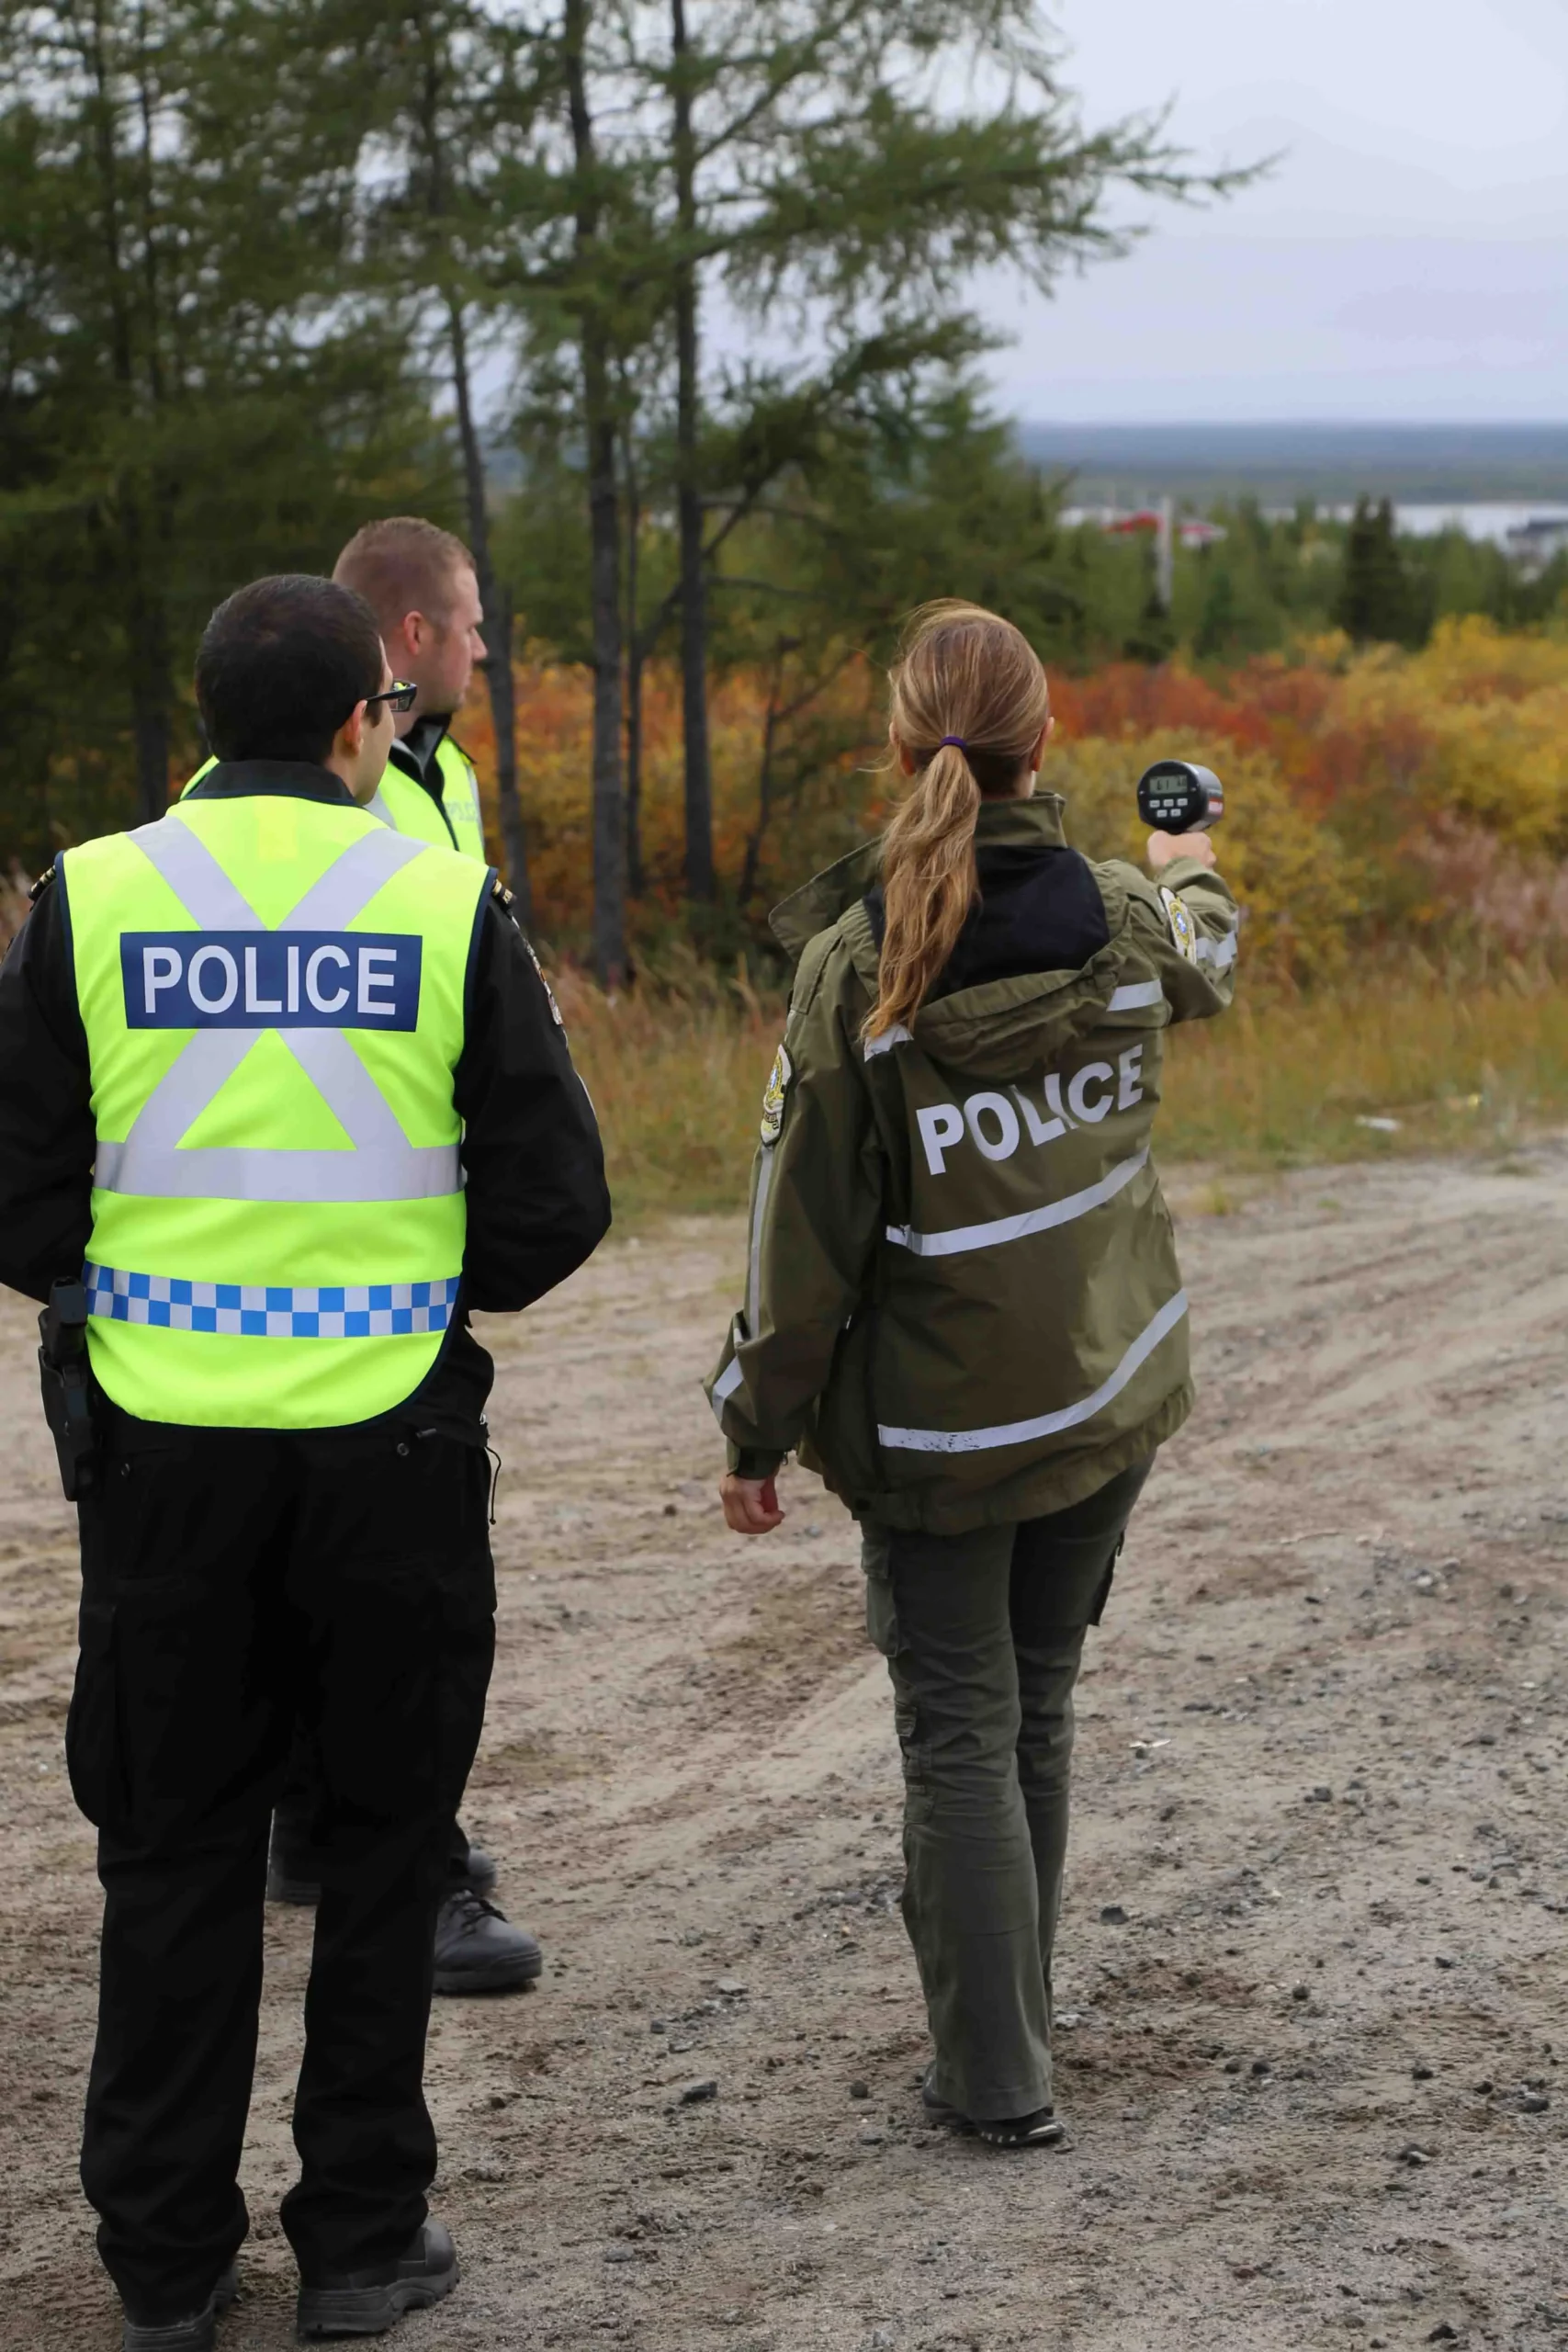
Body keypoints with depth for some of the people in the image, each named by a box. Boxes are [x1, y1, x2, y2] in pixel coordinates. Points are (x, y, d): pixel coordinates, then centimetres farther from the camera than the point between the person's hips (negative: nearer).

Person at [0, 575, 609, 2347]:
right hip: (392, 1440, -1)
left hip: (167, 1442, 1)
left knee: (174, 1850, 12)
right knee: (384, 1842, 14)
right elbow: (555, 1201, -4)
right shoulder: (446, 903, -5)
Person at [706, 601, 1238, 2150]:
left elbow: (805, 1224, -13)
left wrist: (758, 1434, -2)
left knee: (958, 1733, 5)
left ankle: (996, 2078, 6)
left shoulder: (857, 965, -17)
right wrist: (1190, 870, 46)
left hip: (935, 1418, -4)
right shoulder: (1124, 923, -6)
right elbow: (1204, 961, 21)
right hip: (1106, 1392, 4)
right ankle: (1004, 2024, 29)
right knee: (1036, 1715, 17)